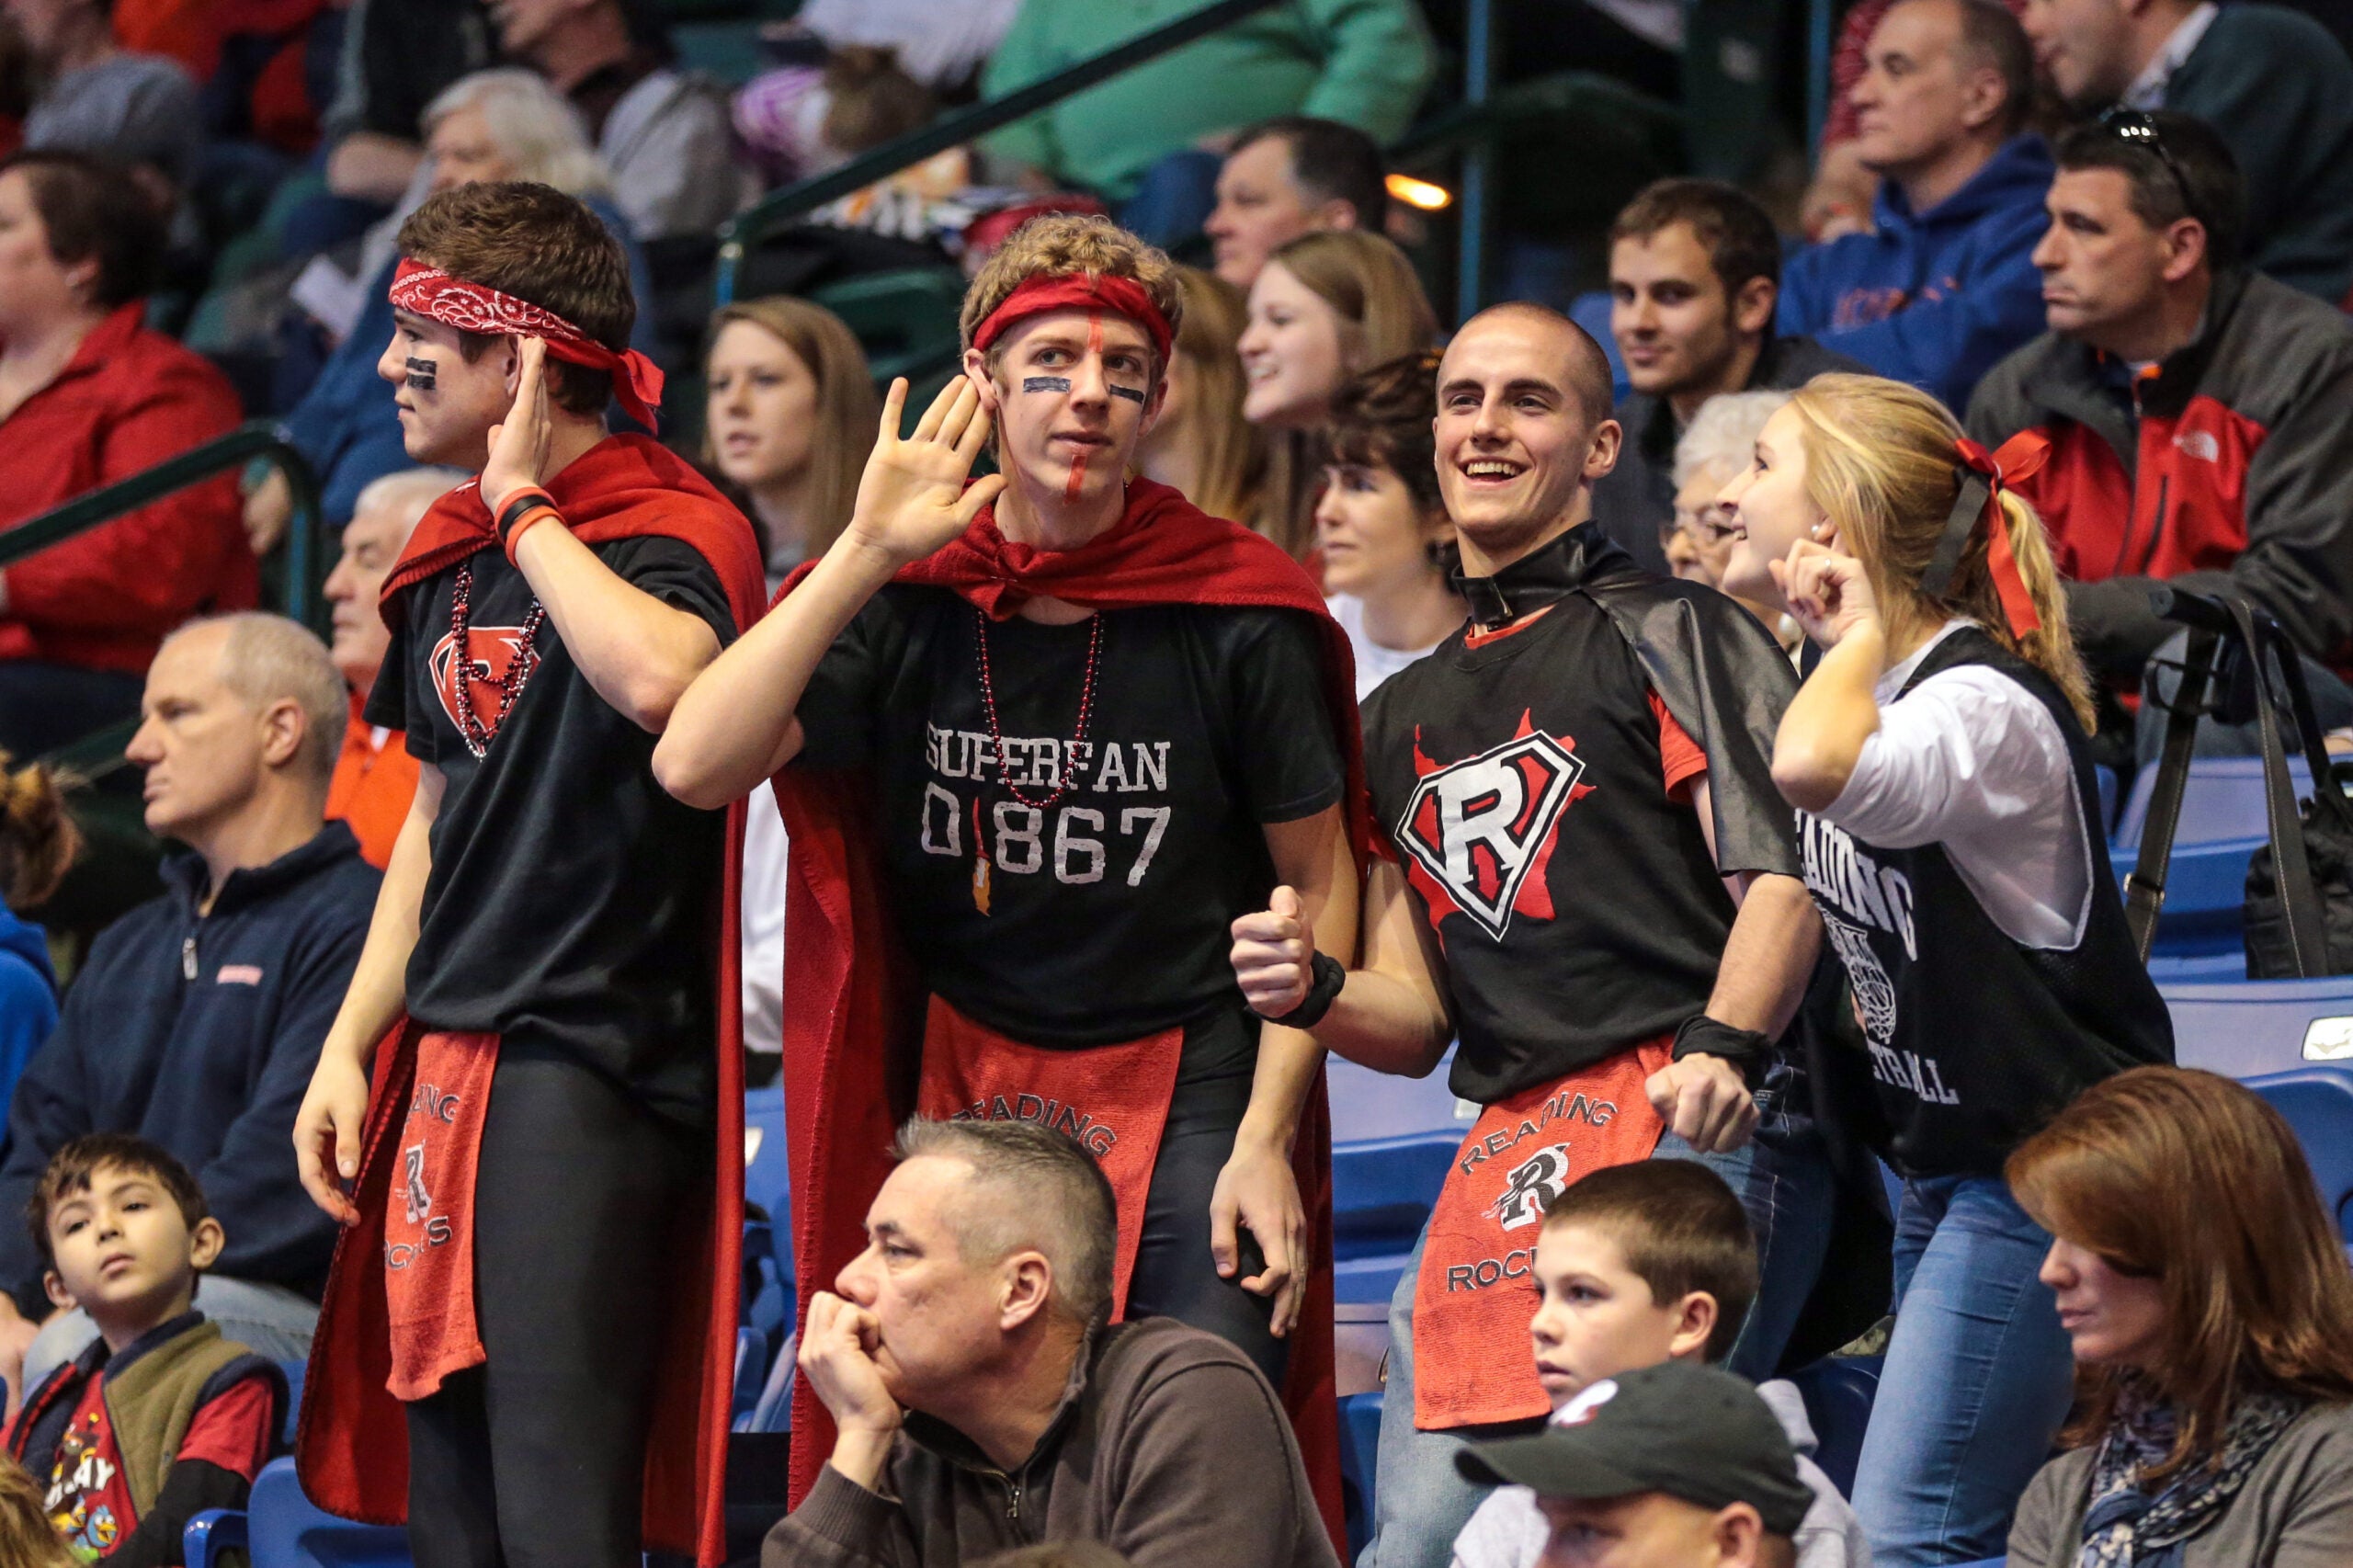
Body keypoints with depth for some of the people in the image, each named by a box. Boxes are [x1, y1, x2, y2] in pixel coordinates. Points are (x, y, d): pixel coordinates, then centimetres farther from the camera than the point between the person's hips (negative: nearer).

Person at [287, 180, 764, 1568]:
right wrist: (351, 1045, 17)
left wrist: (527, 506, -18)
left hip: (591, 1065, -8)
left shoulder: (675, 530, -9)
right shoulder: (453, 555, 16)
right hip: (447, 1067, 8)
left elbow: (659, 679, -33)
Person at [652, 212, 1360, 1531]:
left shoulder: (1234, 613, -7)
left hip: (1187, 1094, -2)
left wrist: (1265, 1141, -7)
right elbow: (697, 767, -16)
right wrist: (866, 557, -20)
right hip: (960, 1089, 2)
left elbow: (1320, 887, 1)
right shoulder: (907, 601, -3)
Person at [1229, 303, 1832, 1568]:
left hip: (1681, 1127, -7)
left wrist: (1721, 1049, -23)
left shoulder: (1667, 634, 8)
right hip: (1500, 1155, 7)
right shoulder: (1405, 714, 27)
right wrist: (1312, 993, 4)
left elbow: (1783, 878, -5)